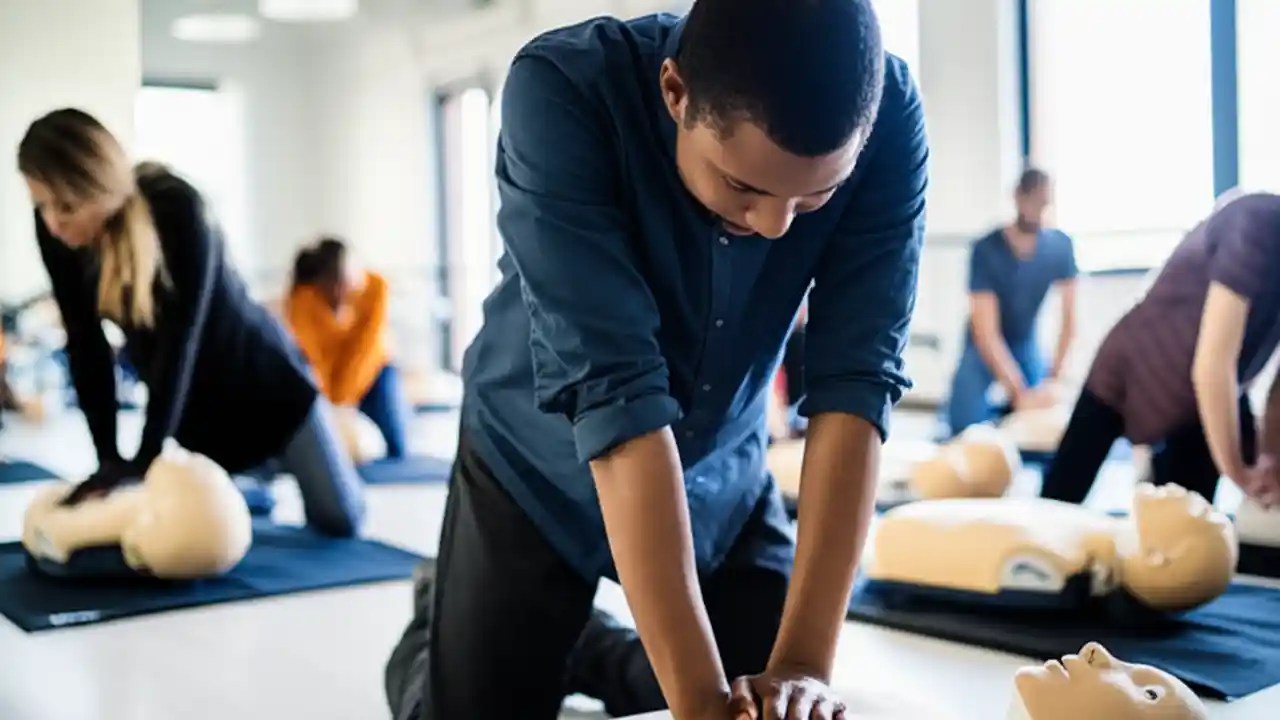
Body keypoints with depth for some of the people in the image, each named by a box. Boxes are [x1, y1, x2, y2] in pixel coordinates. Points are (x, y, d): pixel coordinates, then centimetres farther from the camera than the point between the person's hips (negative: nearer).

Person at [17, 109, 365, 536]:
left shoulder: (177, 209, -32)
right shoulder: (55, 230, -18)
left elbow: (180, 338, -35)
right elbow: (85, 345, -13)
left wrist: (145, 459, -38)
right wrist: (108, 456, -18)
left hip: (257, 372, -4)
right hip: (182, 399, 4)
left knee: (340, 520, 1)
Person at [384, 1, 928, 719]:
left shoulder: (887, 116, -24)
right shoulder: (565, 89, -33)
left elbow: (856, 378, -27)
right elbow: (612, 385, -39)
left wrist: (806, 660, -34)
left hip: (722, 471, 3)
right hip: (540, 463, -2)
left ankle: (586, 647, 33)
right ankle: (429, 630, 35)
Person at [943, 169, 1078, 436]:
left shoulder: (1061, 246, -16)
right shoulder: (986, 250, -27)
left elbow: (1069, 319, -9)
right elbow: (986, 332, -31)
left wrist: (1055, 376, -16)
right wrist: (1018, 393, -37)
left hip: (1026, 344, 3)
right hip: (983, 347, -3)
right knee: (967, 430, -20)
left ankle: (1005, 412, 18)